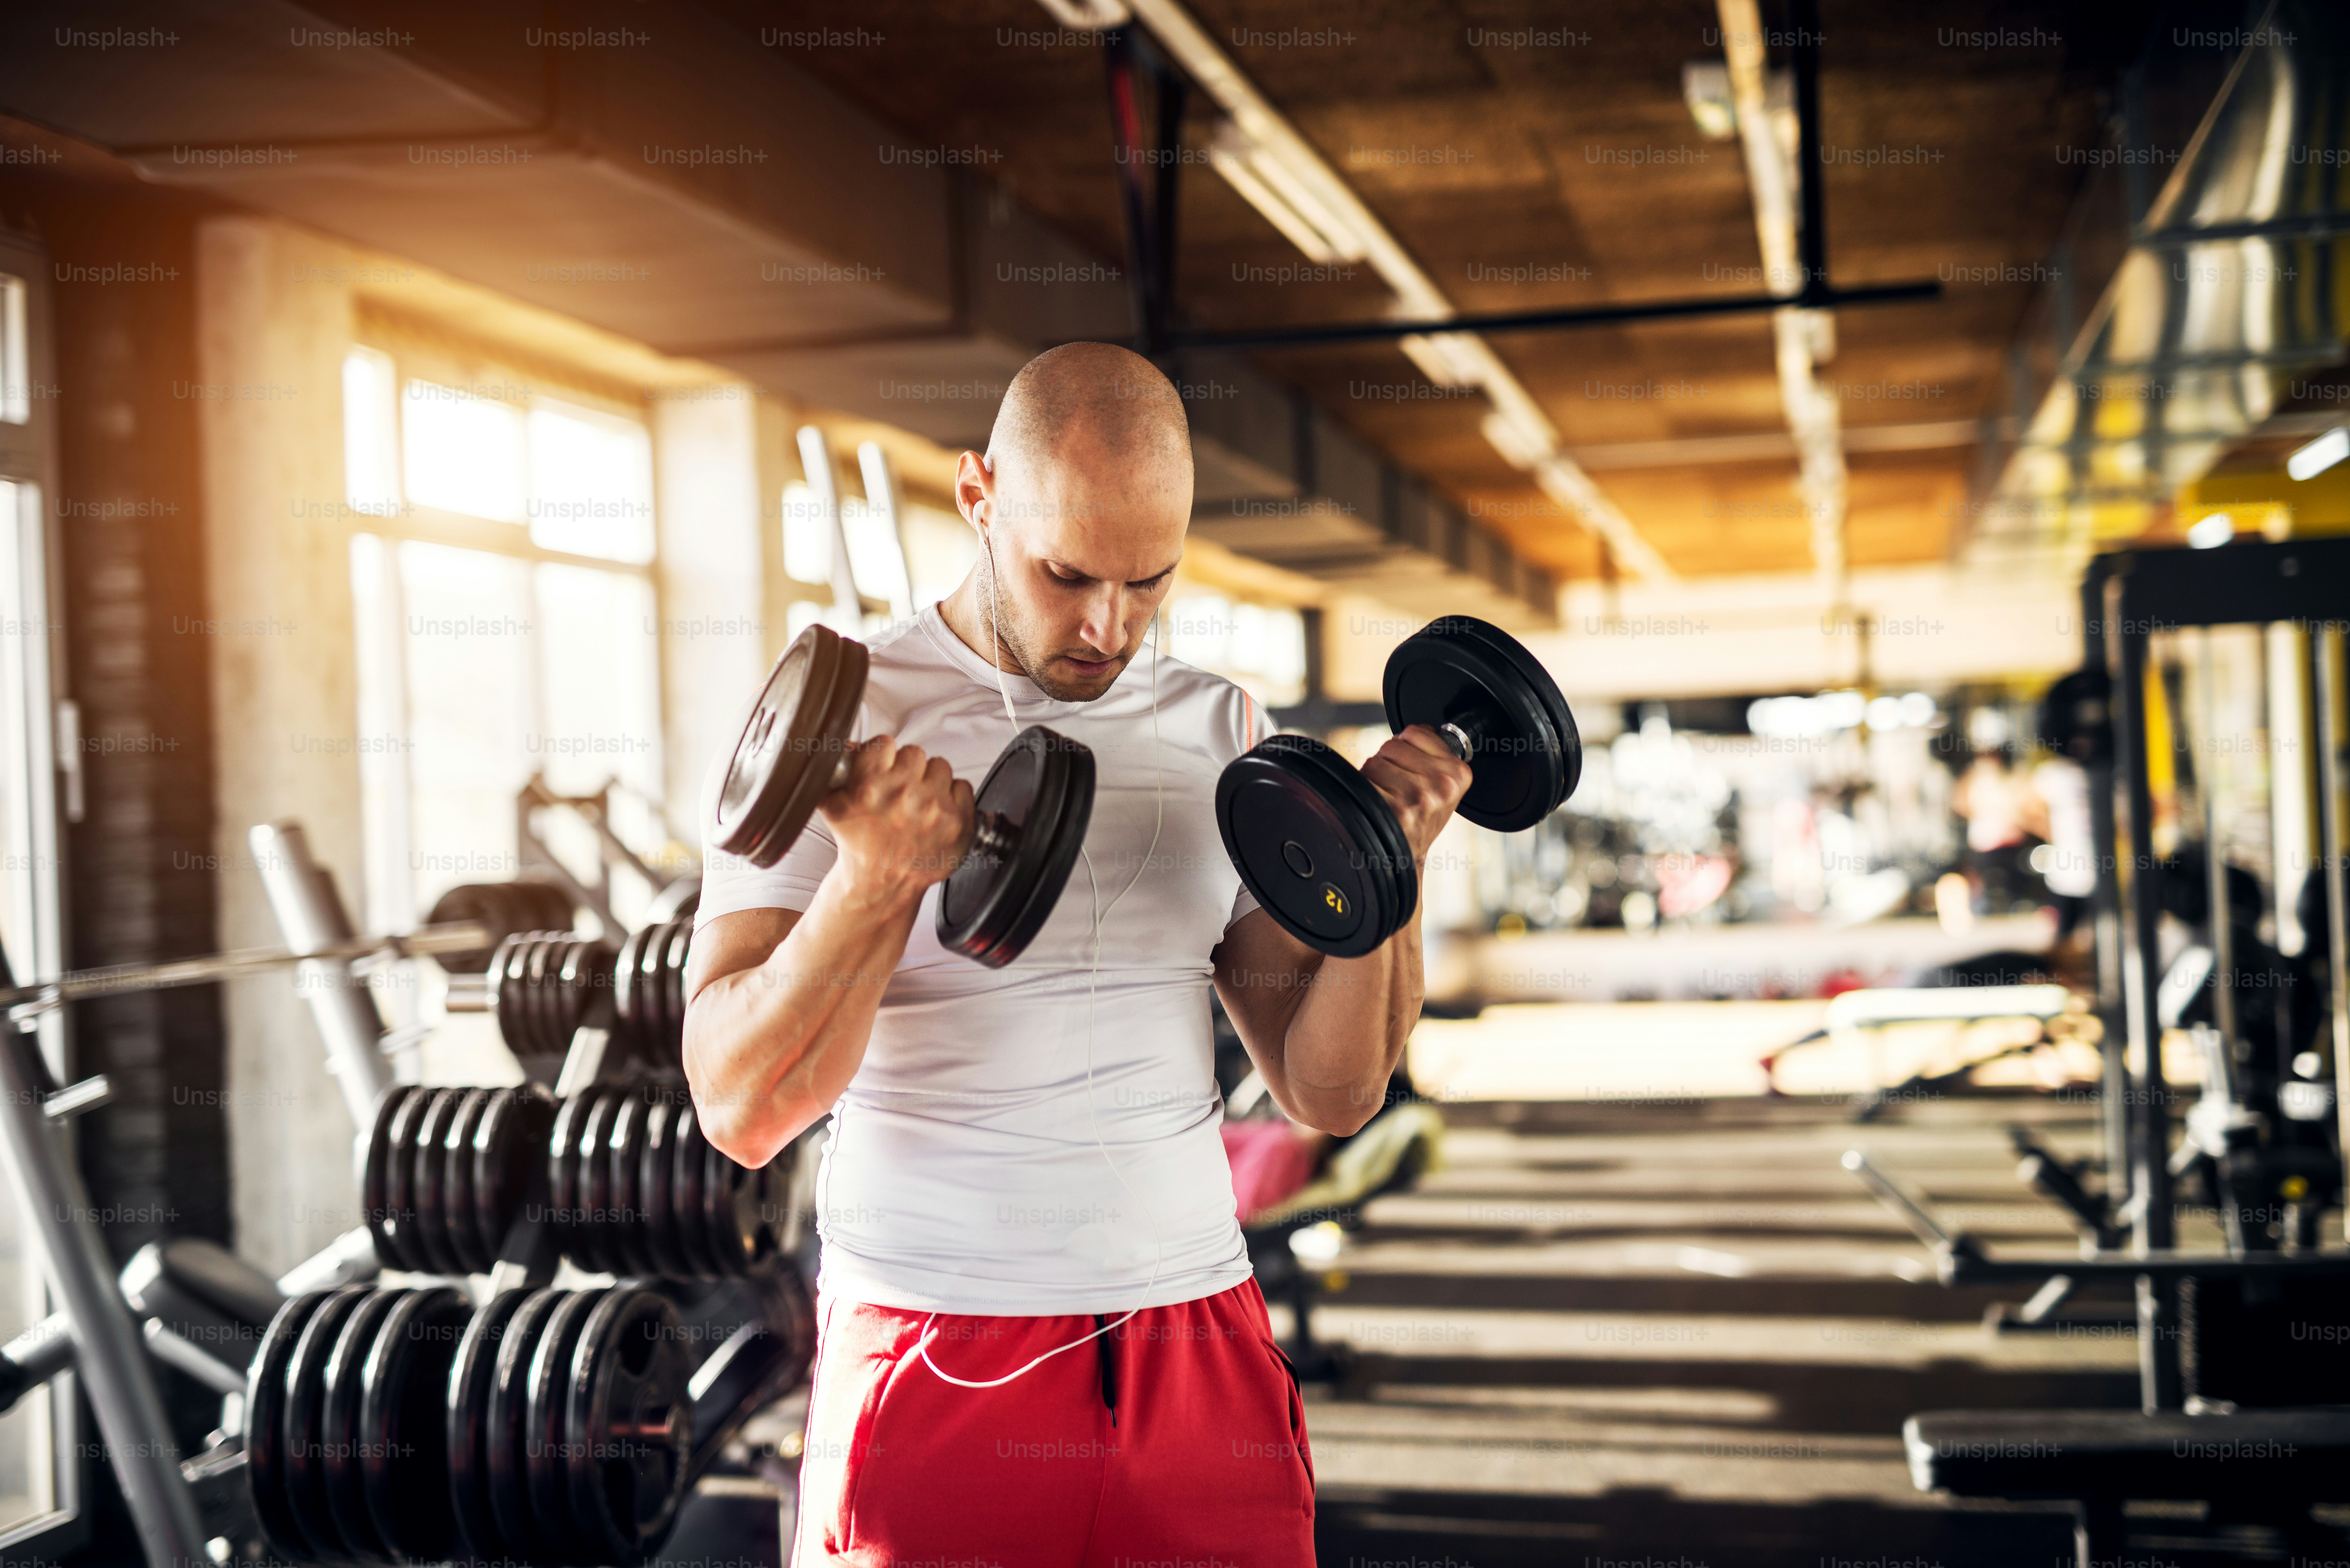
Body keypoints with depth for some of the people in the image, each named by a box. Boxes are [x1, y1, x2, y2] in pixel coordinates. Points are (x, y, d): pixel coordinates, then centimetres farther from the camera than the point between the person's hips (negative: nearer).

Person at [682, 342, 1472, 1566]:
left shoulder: (1223, 733, 6)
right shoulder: (836, 730, -5)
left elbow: (1331, 1093, 5)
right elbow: (743, 1111, -13)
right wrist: (879, 881, -26)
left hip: (1200, 1343, 3)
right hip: (933, 1362, -3)